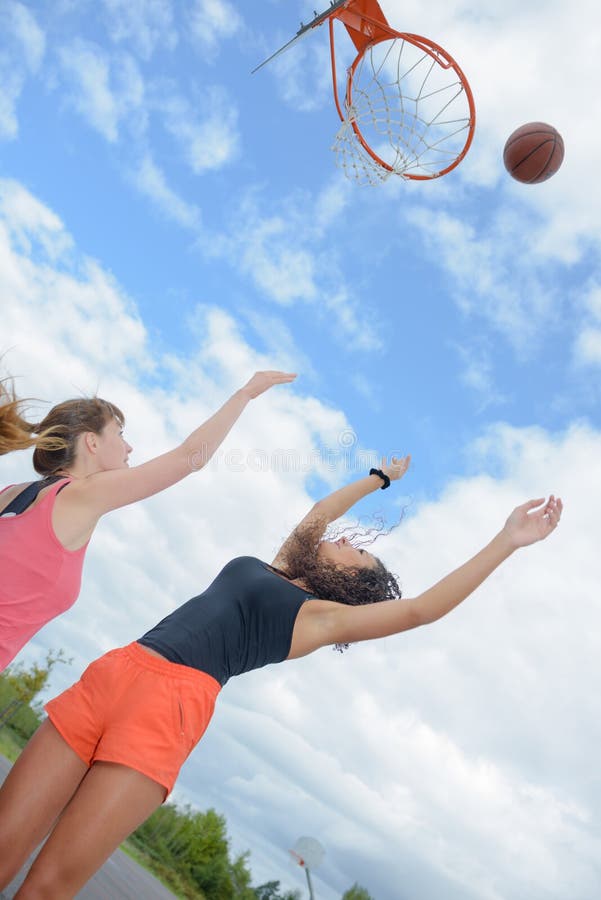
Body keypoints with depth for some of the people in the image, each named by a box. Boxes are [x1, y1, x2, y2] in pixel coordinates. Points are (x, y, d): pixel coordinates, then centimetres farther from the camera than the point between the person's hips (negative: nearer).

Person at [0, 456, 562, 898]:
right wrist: (382, 477, 48)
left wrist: (508, 542, -1)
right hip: (112, 673, 6)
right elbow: (320, 511, 37)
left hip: (172, 705, -5)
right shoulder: (269, 571, 22)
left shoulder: (322, 616, 6)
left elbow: (420, 610, -3)